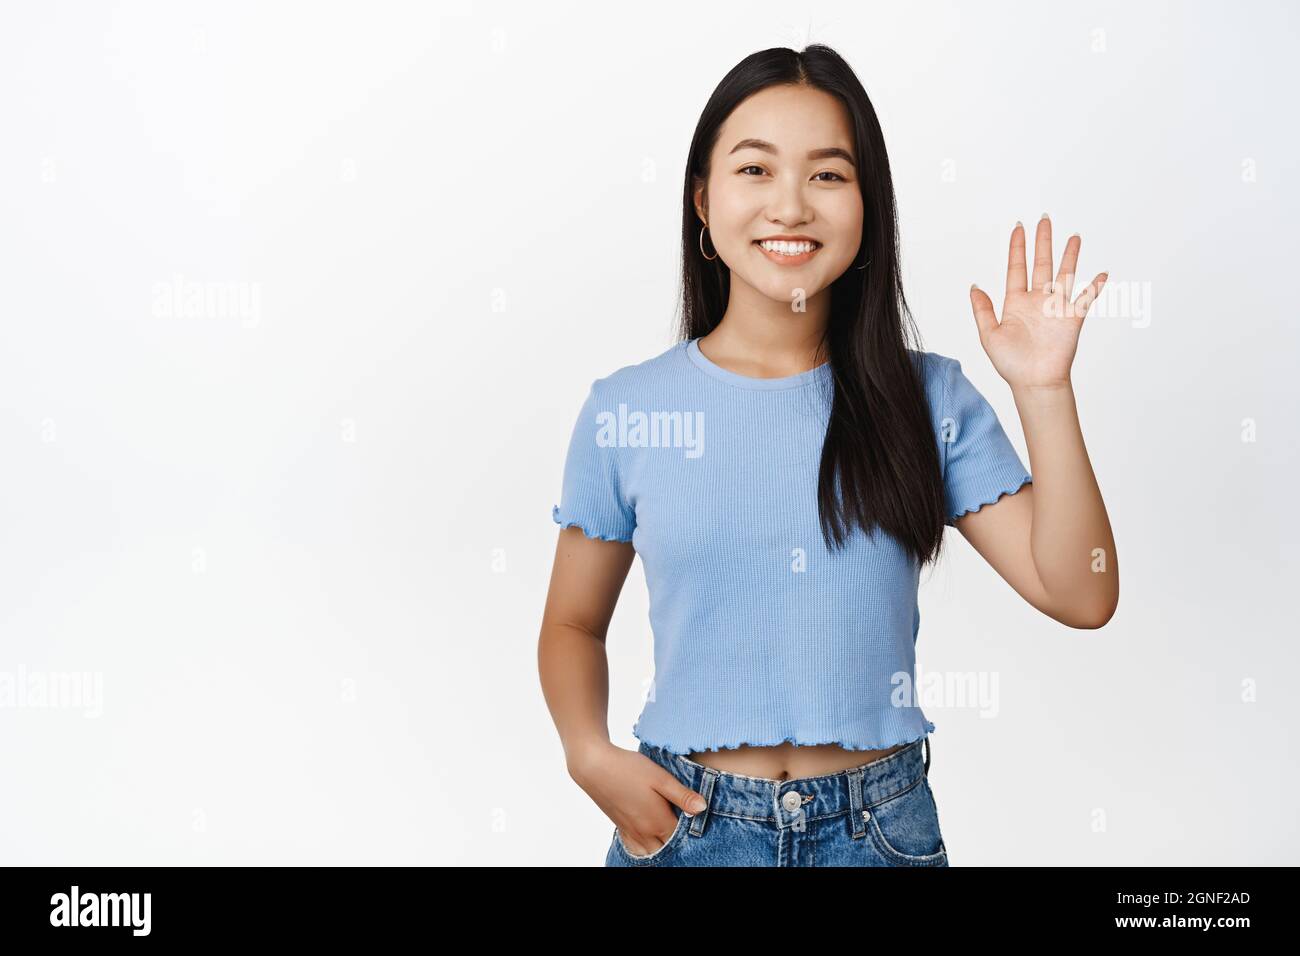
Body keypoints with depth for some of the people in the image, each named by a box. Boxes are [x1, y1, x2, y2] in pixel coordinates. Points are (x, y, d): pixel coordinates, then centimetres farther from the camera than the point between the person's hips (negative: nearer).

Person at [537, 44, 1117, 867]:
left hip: (882, 827, 1)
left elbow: (1080, 594, -7)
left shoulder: (928, 398, -3)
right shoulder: (623, 411, -4)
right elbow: (574, 625, 6)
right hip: (685, 825, 0)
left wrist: (1044, 391, -15)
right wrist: (590, 754, -12)